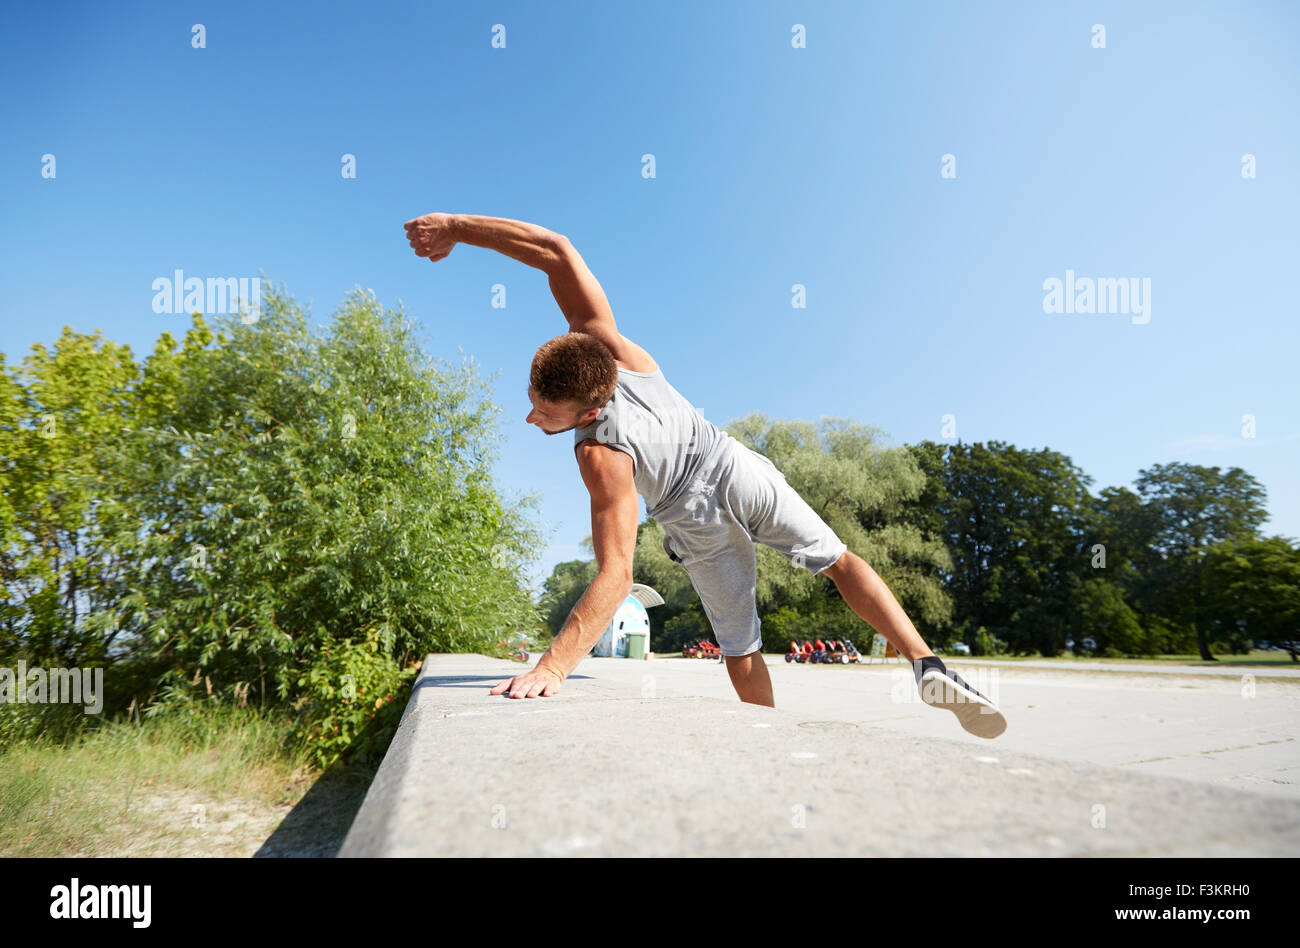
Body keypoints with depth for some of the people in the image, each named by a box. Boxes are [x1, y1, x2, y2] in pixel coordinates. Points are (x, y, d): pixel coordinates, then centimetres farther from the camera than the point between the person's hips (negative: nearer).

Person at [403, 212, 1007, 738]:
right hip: (737, 470, 5)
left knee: (740, 646, 15)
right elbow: (557, 250, -21)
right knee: (837, 561, 14)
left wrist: (551, 669, -43)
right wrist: (456, 226, -15)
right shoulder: (606, 345, -23)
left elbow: (615, 575, -40)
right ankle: (926, 665, 4)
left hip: (700, 525, -5)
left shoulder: (602, 456, -34)